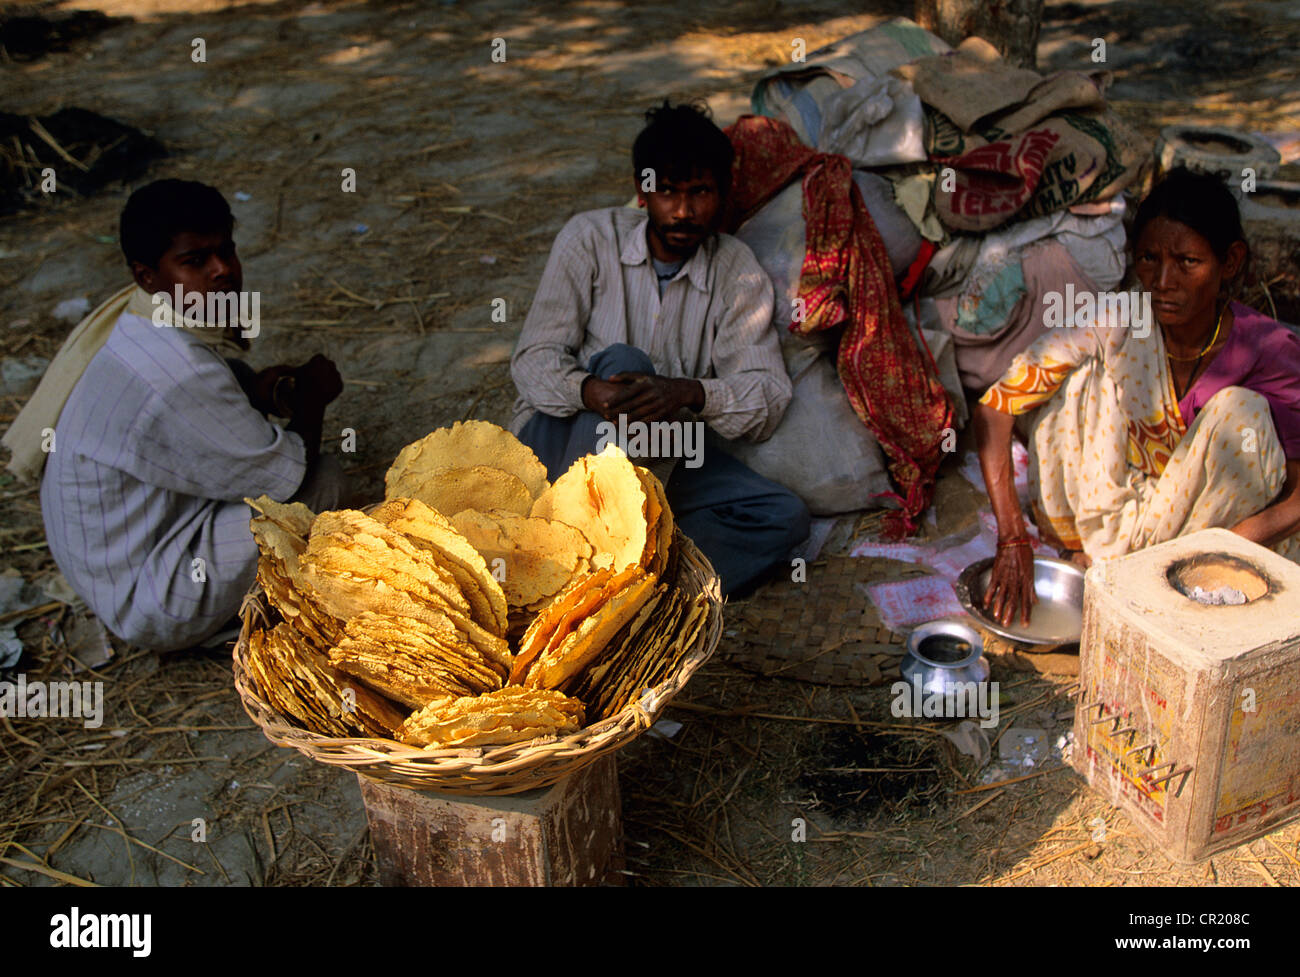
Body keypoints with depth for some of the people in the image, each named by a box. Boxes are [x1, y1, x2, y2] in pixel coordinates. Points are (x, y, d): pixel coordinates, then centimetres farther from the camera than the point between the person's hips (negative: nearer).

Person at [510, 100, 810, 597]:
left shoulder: (739, 273, -1)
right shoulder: (592, 237, -6)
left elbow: (769, 398, -10)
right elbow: (534, 359, -11)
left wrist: (693, 393, -33)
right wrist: (589, 392, -35)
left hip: (660, 458, 3)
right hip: (560, 440, -3)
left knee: (784, 517, -18)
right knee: (623, 363, -34)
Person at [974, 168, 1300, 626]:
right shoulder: (1113, 329, -18)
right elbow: (993, 409, -21)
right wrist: (1012, 542, -27)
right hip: (1117, 510, 1)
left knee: (1241, 411, -27)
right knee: (1084, 373, -20)